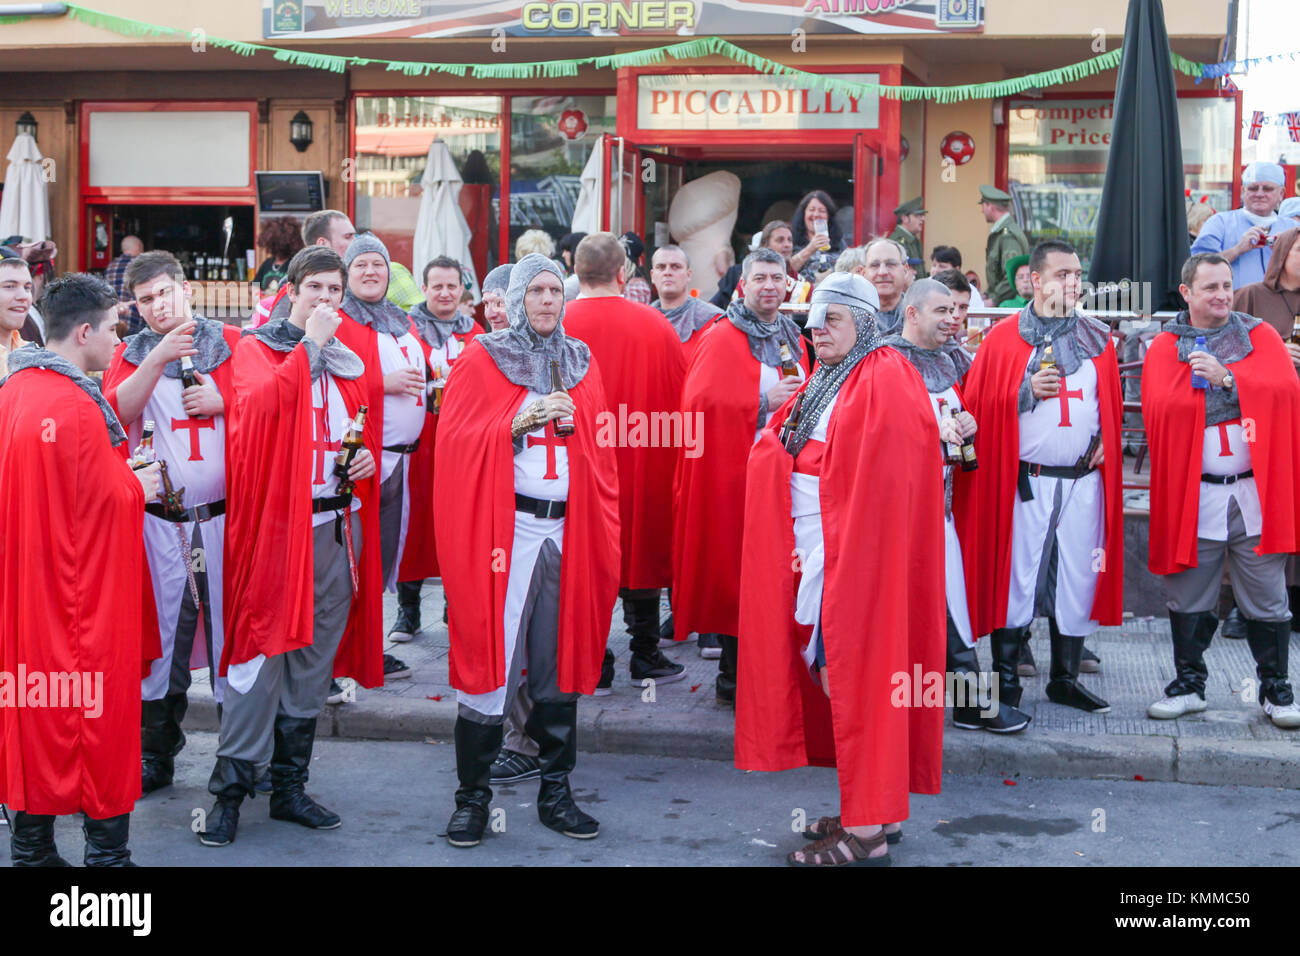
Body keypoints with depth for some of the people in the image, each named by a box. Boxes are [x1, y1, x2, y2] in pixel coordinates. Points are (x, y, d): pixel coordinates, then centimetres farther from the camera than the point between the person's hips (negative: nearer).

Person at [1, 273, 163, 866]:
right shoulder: (74, 404, -20)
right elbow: (109, 497, -17)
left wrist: (125, 478, 14)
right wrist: (140, 487, 3)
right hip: (88, 591, -8)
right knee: (98, 705, 2)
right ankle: (106, 850, 9)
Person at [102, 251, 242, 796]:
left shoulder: (231, 343, 6)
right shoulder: (130, 354, 8)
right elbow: (117, 412, -10)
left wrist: (225, 400, -12)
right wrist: (158, 359, -22)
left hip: (225, 515, -1)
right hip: (159, 520, 1)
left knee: (232, 628, 4)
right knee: (161, 631, 6)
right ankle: (155, 755, 18)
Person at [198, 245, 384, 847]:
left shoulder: (348, 361, 16)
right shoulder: (257, 348, 0)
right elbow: (257, 407, -21)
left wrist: (368, 458, 5)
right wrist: (309, 345, -20)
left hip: (336, 527, 6)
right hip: (275, 522, -6)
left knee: (313, 662, 10)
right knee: (261, 655, -7)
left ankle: (289, 786, 19)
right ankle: (229, 791, 2)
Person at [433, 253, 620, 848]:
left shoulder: (580, 363, 15)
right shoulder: (482, 360, 3)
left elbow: (601, 452, 14)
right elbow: (454, 440, -4)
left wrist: (601, 529, 1)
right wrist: (518, 421, -14)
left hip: (568, 529, 4)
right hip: (504, 527, -4)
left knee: (560, 662, 7)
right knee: (492, 662, -5)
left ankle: (555, 792, 16)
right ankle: (473, 797, 5)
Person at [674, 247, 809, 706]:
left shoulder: (794, 340, 17)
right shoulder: (722, 339, -4)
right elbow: (698, 400, -16)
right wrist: (764, 400, -16)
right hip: (734, 475, -5)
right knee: (732, 572, -3)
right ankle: (733, 676, 8)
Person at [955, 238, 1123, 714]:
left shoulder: (1097, 338, 12)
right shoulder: (1003, 339, 0)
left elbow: (1110, 403, 19)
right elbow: (979, 406, -3)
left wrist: (1103, 440, 2)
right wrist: (1028, 391, -15)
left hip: (1084, 480, 4)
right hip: (1024, 480, -3)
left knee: (1078, 578, 6)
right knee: (1016, 575, -1)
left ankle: (1065, 678, 18)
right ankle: (1006, 681, 9)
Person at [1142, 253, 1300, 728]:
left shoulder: (1261, 336, 7)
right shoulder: (1165, 347, 4)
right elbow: (1158, 410, -10)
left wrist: (1226, 377, -17)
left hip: (1257, 492, 0)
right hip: (1191, 495, 0)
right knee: (1189, 600, 7)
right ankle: (1188, 682, 22)